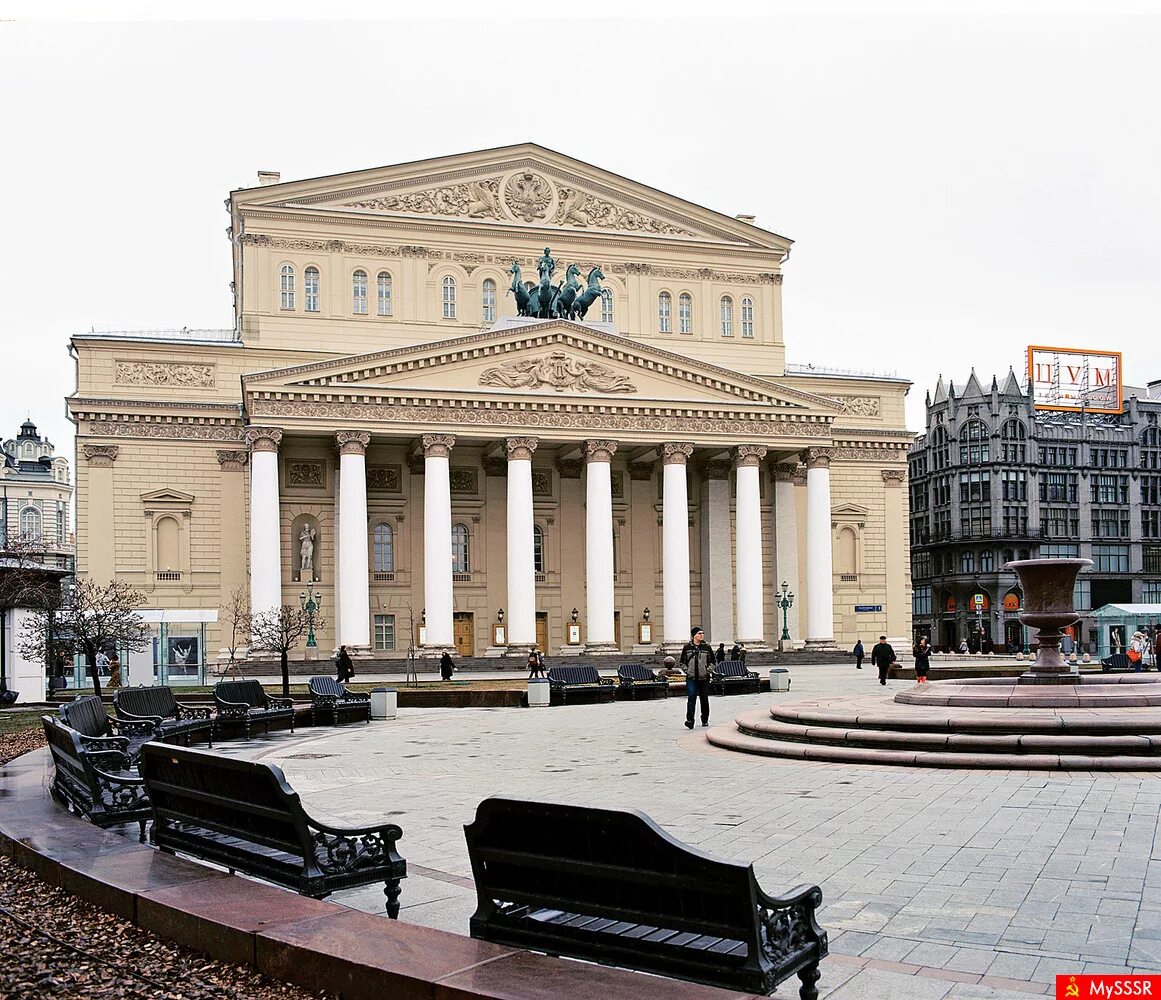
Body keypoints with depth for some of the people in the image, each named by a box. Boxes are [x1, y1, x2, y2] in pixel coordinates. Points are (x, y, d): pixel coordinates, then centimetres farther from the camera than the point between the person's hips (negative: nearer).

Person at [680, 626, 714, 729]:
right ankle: (690, 721, -18)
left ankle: (705, 720, 25)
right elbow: (683, 662, 11)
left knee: (704, 699, 9)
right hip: (691, 678, -1)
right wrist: (686, 670, -2)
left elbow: (712, 662, 8)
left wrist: (708, 671, -5)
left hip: (704, 678, 1)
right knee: (691, 699, -13)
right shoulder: (686, 647, 3)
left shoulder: (707, 647, 3)